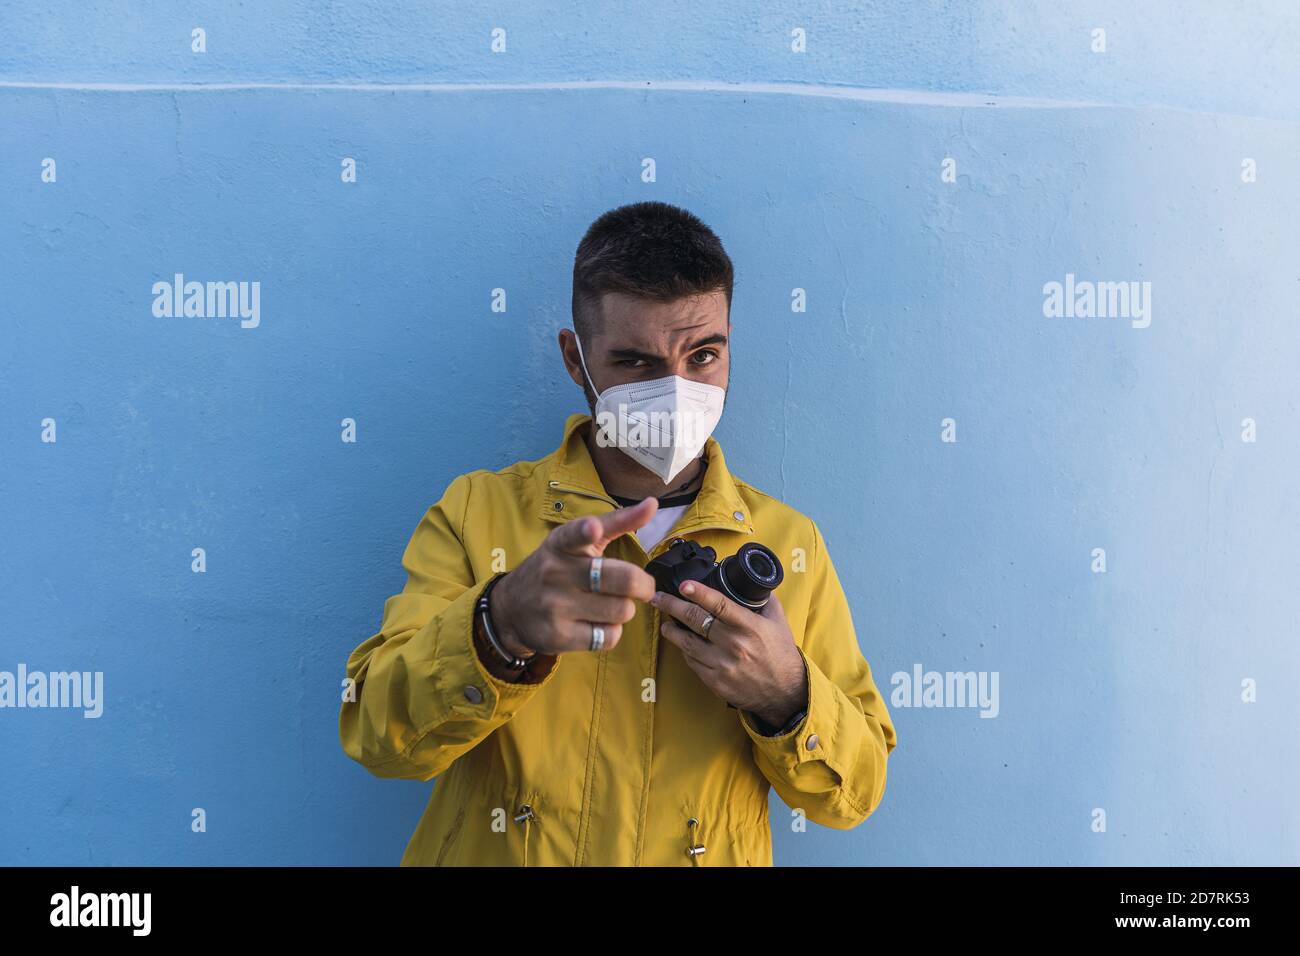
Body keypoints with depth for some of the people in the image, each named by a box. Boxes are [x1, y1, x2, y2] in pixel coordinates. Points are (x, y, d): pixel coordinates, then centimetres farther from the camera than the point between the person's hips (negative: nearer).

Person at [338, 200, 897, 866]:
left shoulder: (791, 544, 3)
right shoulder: (475, 512, -1)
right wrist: (503, 627, -26)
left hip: (711, 856, 1)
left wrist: (786, 697, -14)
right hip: (488, 854, 0)